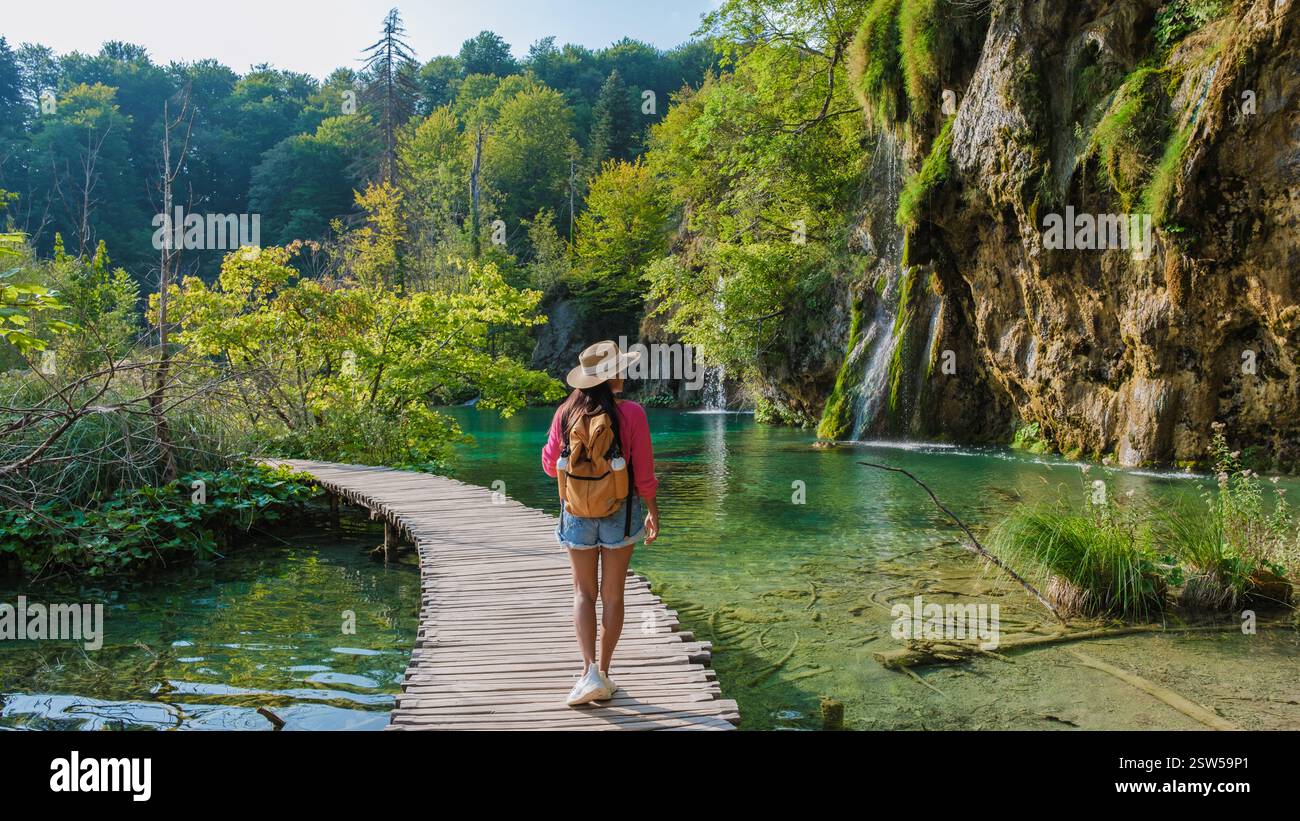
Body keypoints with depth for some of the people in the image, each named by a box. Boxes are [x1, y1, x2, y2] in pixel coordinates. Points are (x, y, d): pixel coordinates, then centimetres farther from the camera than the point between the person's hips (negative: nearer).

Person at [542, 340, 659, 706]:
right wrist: (653, 511, 5)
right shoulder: (631, 414, -13)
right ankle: (603, 674, 18)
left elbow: (550, 464, 3)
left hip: (577, 512, 2)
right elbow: (644, 473, -9)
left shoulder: (566, 413, -6)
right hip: (620, 512, -1)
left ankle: (590, 671, -3)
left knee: (584, 593, 11)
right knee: (613, 595, 11)